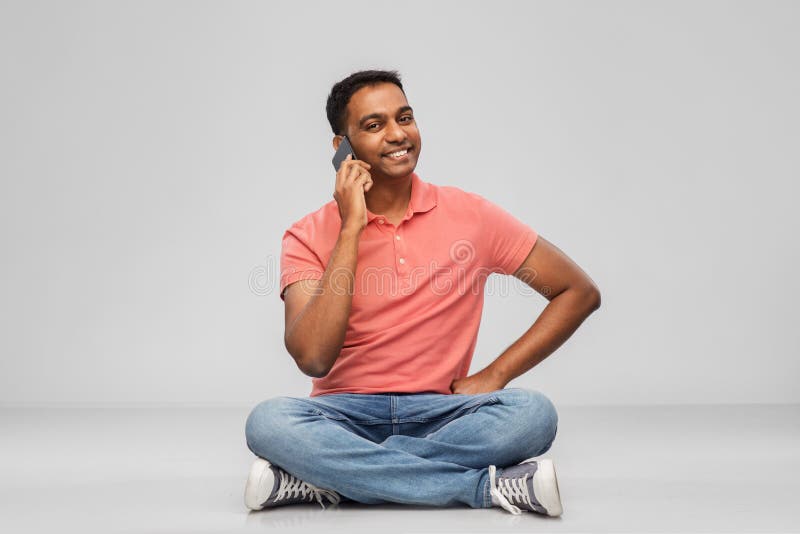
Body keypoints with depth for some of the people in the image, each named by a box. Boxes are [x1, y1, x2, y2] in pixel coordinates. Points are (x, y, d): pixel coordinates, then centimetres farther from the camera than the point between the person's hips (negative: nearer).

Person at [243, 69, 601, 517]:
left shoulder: (470, 216, 0)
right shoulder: (310, 237, -2)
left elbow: (580, 291, 3)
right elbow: (312, 358, -17)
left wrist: (494, 376, -7)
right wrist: (352, 228, -16)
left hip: (441, 413, 1)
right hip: (347, 417, -1)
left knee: (534, 412, -29)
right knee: (268, 421, -32)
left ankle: (326, 481, -23)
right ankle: (488, 486, -26)